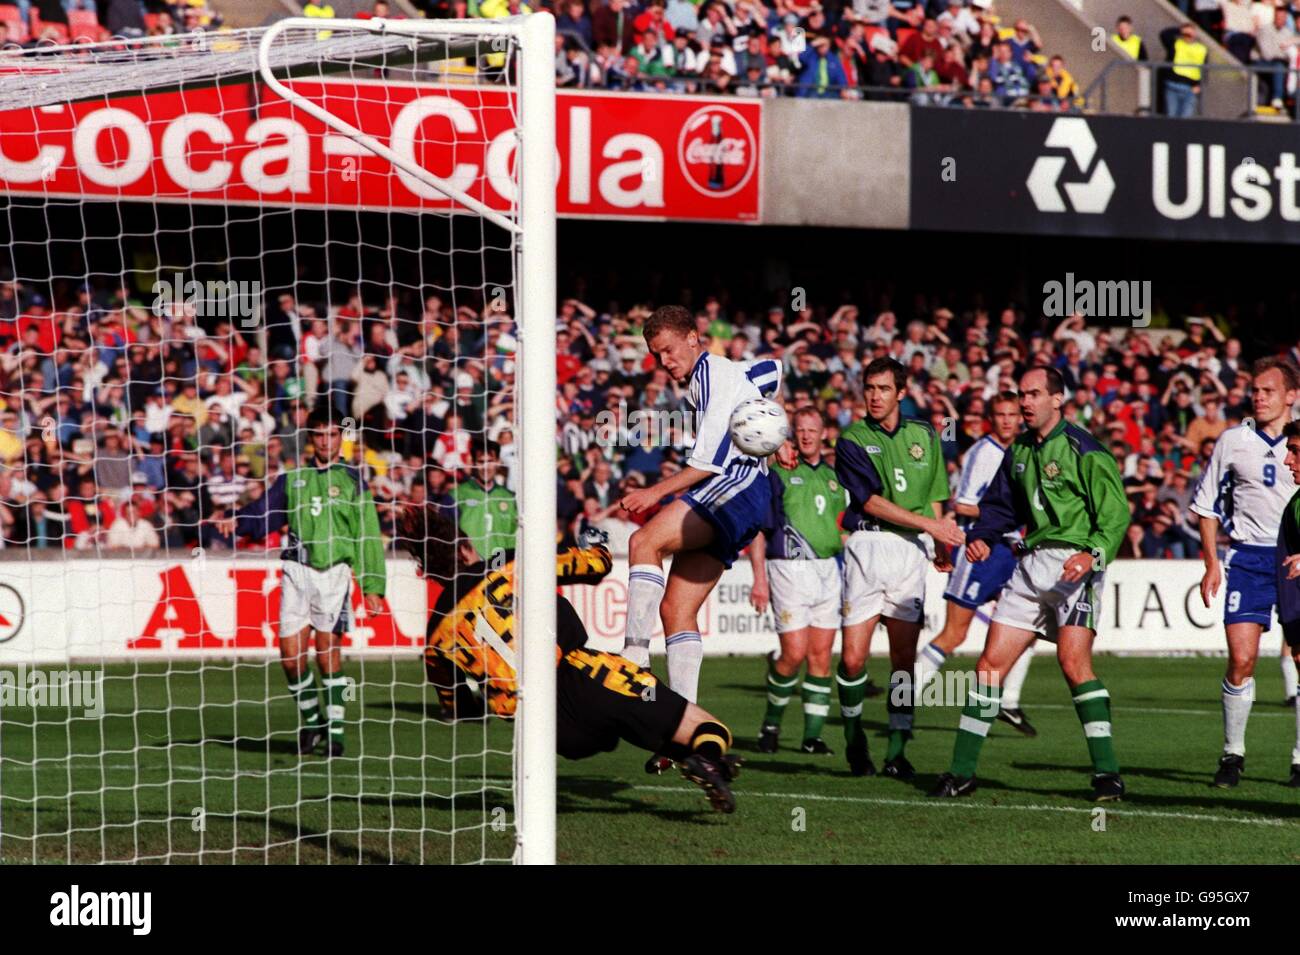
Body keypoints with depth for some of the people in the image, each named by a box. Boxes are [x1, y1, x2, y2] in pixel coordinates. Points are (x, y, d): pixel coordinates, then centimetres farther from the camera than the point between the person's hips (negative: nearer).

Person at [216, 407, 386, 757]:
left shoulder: (352, 480, 7)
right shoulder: (292, 479, 15)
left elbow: (367, 534, 5)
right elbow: (263, 513, 8)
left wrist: (372, 586, -1)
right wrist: (236, 522, -14)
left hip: (334, 572, -3)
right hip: (297, 570, 3)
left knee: (328, 653, -7)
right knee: (291, 655, -2)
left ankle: (335, 729, 1)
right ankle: (311, 720, 18)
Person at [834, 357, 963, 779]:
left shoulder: (924, 436, 14)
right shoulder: (852, 440, 2)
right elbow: (872, 501, -7)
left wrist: (944, 543, 8)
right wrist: (928, 523, -13)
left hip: (911, 550, 2)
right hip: (866, 546, -2)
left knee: (904, 656, -2)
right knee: (853, 657, -8)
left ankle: (897, 751, 4)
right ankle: (854, 736, 14)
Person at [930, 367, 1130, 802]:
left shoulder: (1083, 450, -8)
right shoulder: (1019, 451, 15)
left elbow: (1116, 512, -12)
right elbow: (1000, 504, 25)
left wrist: (1094, 554, -28)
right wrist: (981, 537, 4)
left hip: (1075, 565, -7)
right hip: (1032, 565, 7)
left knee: (1073, 662, -21)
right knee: (991, 662, 4)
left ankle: (1107, 772, -18)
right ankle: (961, 771, 10)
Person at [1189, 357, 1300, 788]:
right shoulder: (1232, 441, 5)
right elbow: (1207, 504, 11)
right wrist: (1212, 563, 4)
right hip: (1247, 558, 0)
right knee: (1241, 658, -9)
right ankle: (1233, 753, 4)